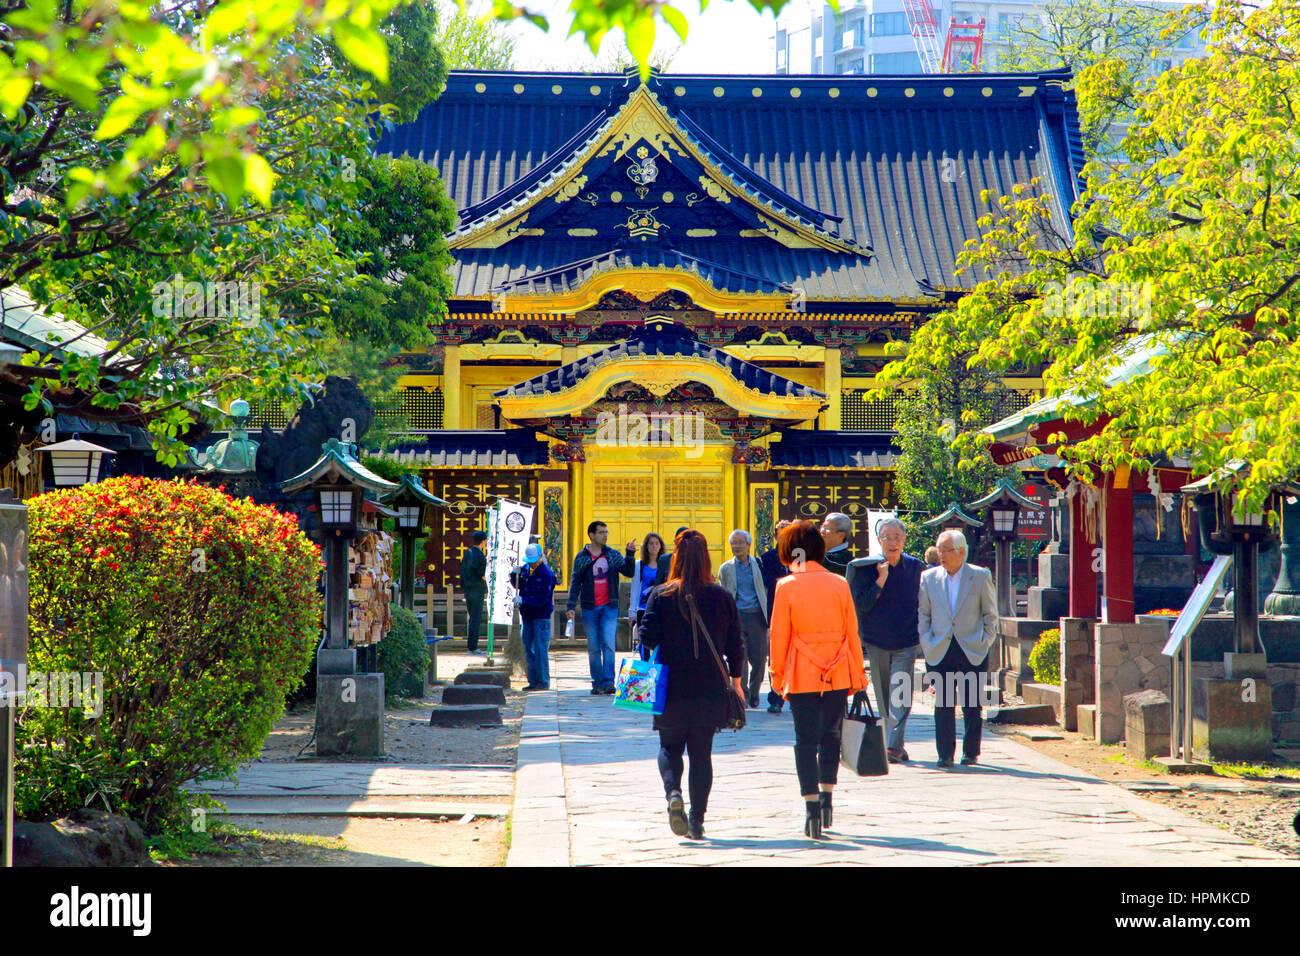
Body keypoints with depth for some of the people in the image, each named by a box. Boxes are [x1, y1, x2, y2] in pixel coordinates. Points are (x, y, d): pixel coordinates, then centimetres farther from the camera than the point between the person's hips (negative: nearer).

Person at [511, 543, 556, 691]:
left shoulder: (547, 574, -13)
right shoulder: (526, 568, 8)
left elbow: (544, 599, -17)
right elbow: (517, 585, 20)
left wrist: (524, 600, -21)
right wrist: (515, 575, 0)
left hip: (541, 616, -7)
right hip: (527, 615, 7)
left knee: (540, 648, -7)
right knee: (528, 648, 9)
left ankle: (544, 681, -2)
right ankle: (533, 681, 15)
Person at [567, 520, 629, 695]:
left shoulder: (613, 555, 7)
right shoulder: (581, 558, 5)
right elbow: (575, 582, 5)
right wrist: (571, 605, -3)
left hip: (609, 608, 0)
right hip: (590, 609, 0)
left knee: (608, 644, -11)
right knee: (593, 648, 3)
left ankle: (608, 681, -13)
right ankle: (597, 683, 10)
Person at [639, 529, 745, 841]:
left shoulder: (660, 596, -5)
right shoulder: (722, 597, -1)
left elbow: (647, 640, -7)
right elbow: (735, 645, 3)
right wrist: (735, 681, 14)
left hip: (672, 690, -1)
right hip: (710, 690, 1)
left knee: (670, 747, 15)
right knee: (702, 753, 10)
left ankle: (673, 793, -14)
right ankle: (697, 821, 5)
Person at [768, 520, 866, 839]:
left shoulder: (786, 586, -6)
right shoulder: (839, 584, 1)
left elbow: (779, 635, -3)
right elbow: (852, 632, 5)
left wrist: (777, 674, 8)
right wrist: (857, 673, 14)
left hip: (803, 674, -2)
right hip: (838, 674, 2)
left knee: (806, 741, 2)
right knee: (831, 735, 18)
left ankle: (811, 806, -3)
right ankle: (826, 796, 15)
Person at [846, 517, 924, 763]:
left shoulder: (916, 568, 4)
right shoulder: (866, 568, -1)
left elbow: (922, 602, 13)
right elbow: (862, 604, -8)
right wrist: (881, 579, -17)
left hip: (906, 644, -1)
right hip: (876, 643, 1)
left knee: (900, 697, -13)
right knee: (884, 699, 8)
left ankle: (893, 746, -19)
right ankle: (895, 746, 20)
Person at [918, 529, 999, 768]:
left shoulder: (981, 576, 0)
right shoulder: (928, 578, 6)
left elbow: (990, 614, 6)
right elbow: (922, 614, 11)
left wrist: (985, 641, 0)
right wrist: (927, 642, 3)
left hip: (973, 651, -1)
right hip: (940, 650, 2)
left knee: (972, 704, 3)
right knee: (943, 704, -1)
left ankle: (971, 752, 13)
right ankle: (945, 754, 4)